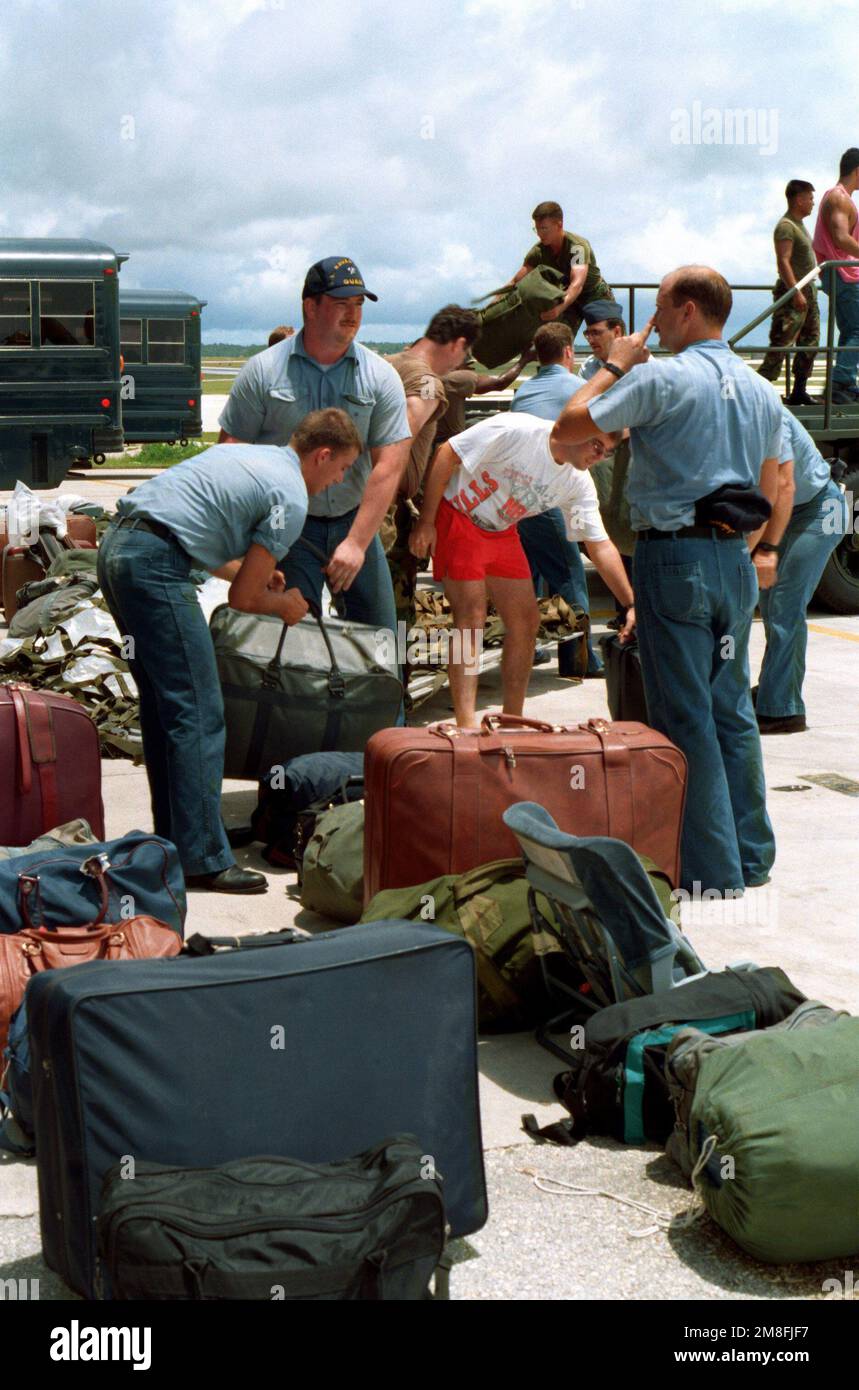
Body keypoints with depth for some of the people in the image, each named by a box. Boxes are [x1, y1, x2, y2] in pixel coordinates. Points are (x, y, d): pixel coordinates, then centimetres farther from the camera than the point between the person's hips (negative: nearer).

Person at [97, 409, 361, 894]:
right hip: (155, 566, -10)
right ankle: (204, 859, -4)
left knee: (163, 703, 17)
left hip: (117, 545, 10)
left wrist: (254, 571, 35)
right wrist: (283, 606, 18)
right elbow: (243, 598, -2)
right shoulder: (291, 498, -4)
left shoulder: (244, 453, 23)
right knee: (198, 712, -6)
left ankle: (173, 837, 25)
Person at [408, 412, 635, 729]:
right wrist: (426, 522, -19)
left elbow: (600, 546, -4)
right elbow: (447, 455, -21)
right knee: (472, 617, -15)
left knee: (526, 620, 2)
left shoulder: (578, 483, -7)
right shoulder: (517, 430, -26)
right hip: (458, 516, -7)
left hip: (502, 531, 7)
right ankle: (466, 726, -14)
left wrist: (632, 604, -13)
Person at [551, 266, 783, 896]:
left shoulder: (660, 379, -12)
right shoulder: (763, 391, 11)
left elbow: (567, 428, -8)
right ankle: (753, 856, 21)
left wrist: (614, 367, 4)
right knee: (733, 708, 15)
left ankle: (712, 872, 1)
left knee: (686, 716, -2)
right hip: (736, 559, 7)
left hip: (674, 555, -7)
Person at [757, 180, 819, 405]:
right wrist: (796, 292, -27)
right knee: (782, 342, -12)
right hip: (792, 293, -10)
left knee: (810, 343, 9)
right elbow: (783, 261, -22)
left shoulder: (799, 224, 19)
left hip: (807, 292, 10)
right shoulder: (785, 226, -13)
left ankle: (799, 392, 13)